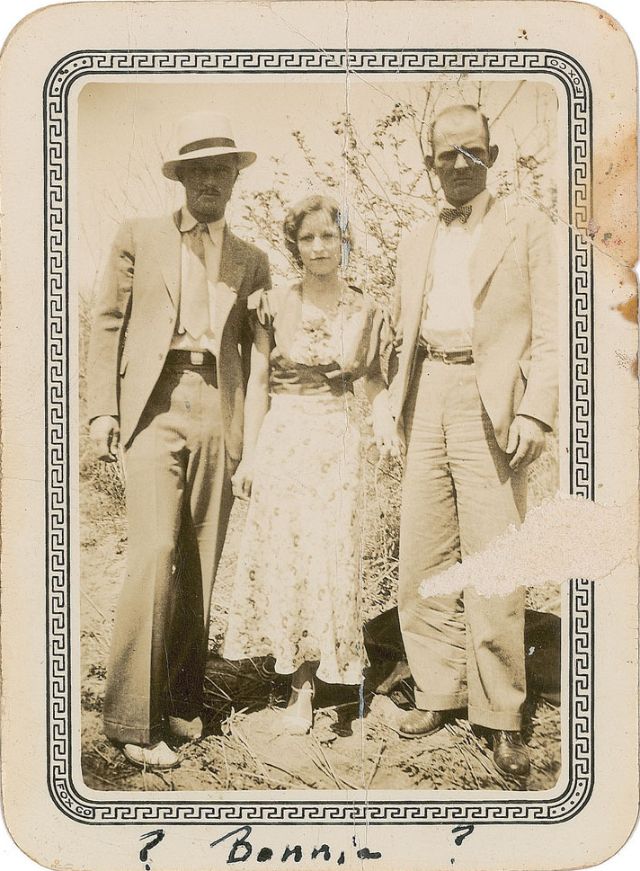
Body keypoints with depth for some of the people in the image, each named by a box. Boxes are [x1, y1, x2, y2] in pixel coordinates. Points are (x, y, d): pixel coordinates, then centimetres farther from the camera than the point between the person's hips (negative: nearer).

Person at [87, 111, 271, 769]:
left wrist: (254, 419, 5)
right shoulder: (139, 239, 13)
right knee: (155, 551, -14)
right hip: (153, 405, -2)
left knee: (200, 565, 3)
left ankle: (181, 702, 16)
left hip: (217, 412, 3)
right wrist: (103, 409, -1)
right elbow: (107, 324, 9)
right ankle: (132, 718, -6)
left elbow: (256, 345, 18)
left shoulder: (250, 261, 19)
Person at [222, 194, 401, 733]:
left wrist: (387, 428, -8)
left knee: (329, 559, -1)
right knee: (281, 555, 2)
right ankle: (297, 677, 18)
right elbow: (256, 383, 4)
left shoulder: (367, 313, 5)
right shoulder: (273, 306, 2)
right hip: (281, 441, 0)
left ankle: (305, 688, 12)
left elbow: (375, 384, 12)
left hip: (337, 445, 0)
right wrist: (247, 451, -1)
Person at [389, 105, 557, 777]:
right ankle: (438, 693, 19)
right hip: (426, 401, 5)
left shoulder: (525, 228, 6)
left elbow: (548, 330, -1)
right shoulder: (415, 243, 20)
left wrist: (536, 412, -12)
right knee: (422, 560, 5)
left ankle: (501, 719, 6)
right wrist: (393, 407, 9)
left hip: (489, 403, -4)